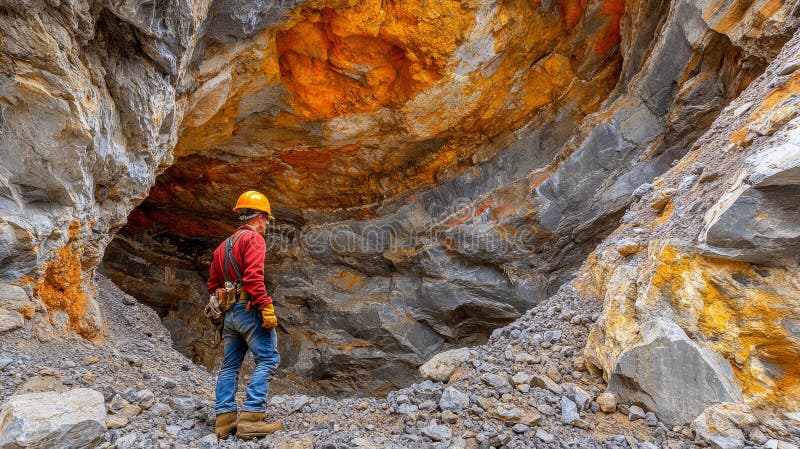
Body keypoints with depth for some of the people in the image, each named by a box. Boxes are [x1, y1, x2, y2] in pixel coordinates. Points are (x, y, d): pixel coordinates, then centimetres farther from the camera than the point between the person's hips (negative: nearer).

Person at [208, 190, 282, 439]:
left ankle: (225, 419, 11)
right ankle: (250, 417, -16)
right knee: (268, 360, -9)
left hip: (229, 312, 9)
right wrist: (267, 308, -22)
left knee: (230, 366, 12)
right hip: (249, 309, -9)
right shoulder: (254, 238, -5)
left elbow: (213, 285, 23)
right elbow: (253, 277, -20)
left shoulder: (223, 245, 23)